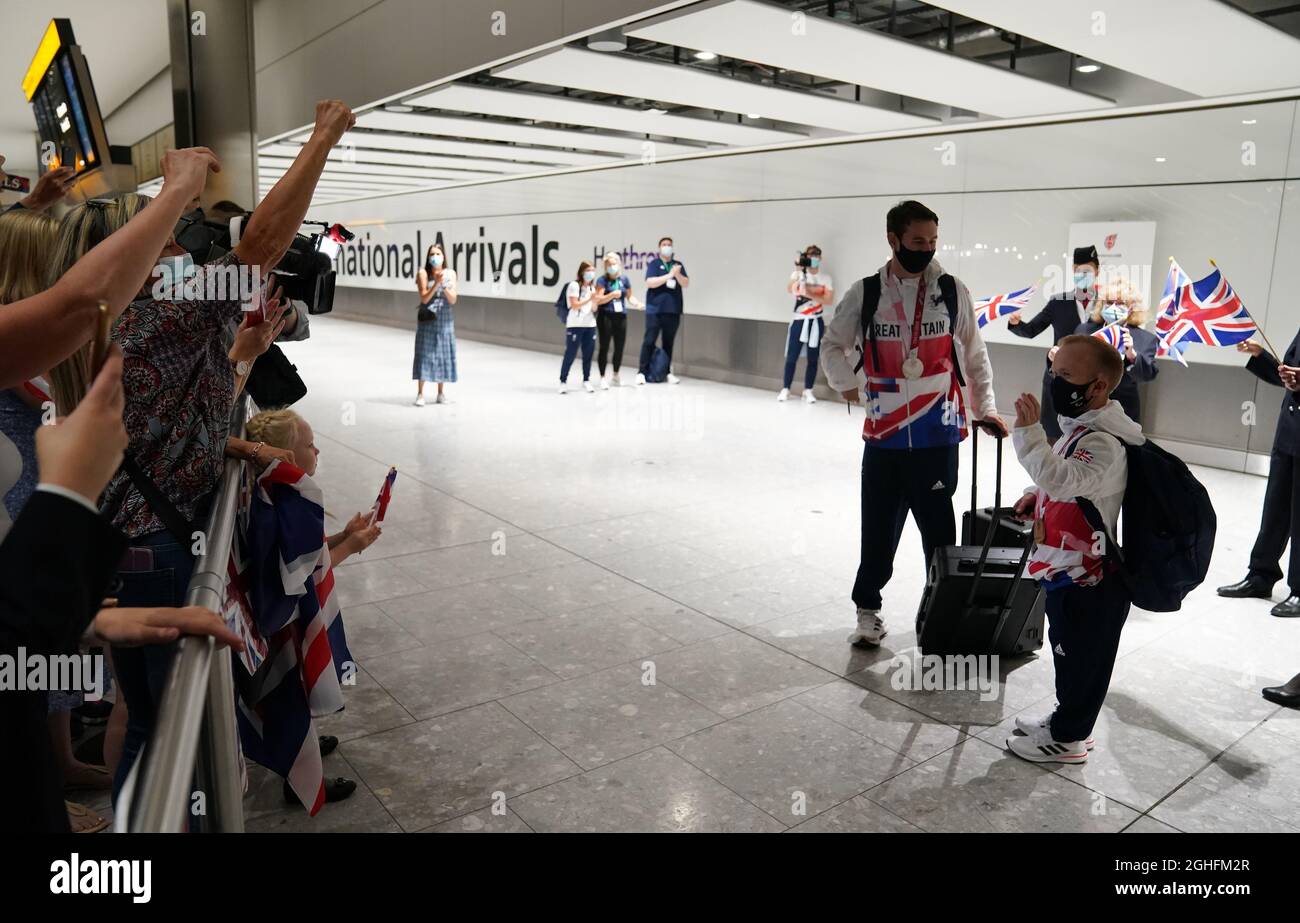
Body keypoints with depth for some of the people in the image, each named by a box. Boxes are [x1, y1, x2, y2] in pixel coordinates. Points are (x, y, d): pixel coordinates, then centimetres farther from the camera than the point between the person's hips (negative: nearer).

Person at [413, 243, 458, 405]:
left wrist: (444, 286, -19)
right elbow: (424, 298, -12)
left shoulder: (450, 273, 0)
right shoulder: (423, 273, -5)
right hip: (427, 319, -2)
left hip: (444, 318, 2)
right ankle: (420, 394, 0)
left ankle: (440, 393, 15)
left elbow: (453, 300, -4)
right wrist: (436, 284, -23)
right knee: (424, 353, -4)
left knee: (443, 354, 5)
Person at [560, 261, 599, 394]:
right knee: (570, 354, -5)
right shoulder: (574, 285, -4)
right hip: (575, 325, -6)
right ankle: (563, 381, 4)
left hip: (590, 325, 6)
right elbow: (574, 305, -13)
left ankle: (586, 380, 14)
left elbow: (594, 309, 12)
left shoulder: (592, 287, 15)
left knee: (588, 354, 3)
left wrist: (594, 299, -6)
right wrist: (589, 299, -15)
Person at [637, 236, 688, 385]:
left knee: (669, 342, 8)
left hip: (673, 310, 3)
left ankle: (667, 372, 15)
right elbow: (649, 283, -13)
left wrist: (677, 275, -16)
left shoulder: (678, 265, 11)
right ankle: (642, 372, -1)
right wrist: (669, 275, -18)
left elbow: (686, 284, 3)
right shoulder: (654, 264, 1)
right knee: (649, 341, -4)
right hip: (655, 309, -3)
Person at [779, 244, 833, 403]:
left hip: (816, 322, 1)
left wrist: (811, 295, -17)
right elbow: (789, 289, -20)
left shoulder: (826, 278, 3)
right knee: (791, 357, -2)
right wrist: (798, 272, -33)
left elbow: (829, 300, -5)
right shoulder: (798, 273, -1)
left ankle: (808, 391, 12)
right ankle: (785, 389, 9)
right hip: (799, 321, -1)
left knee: (813, 359, 4)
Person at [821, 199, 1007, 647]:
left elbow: (974, 354, 9)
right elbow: (832, 344, 14)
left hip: (938, 437, 0)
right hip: (883, 436, 0)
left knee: (939, 528, 8)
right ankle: (868, 609, 25)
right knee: (879, 529, 8)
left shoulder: (952, 291, 1)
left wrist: (984, 408, 5)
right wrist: (845, 383, 1)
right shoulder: (865, 293, 0)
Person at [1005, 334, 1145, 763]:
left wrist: (1029, 432, -40)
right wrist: (1038, 497, 7)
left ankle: (1068, 738, 24)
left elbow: (1062, 480, -41)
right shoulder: (1080, 427, 7)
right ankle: (1068, 719, 42)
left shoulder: (1104, 442, -25)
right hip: (1069, 572, 10)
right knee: (1069, 653, 24)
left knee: (1081, 658, 8)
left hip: (1086, 582, -10)